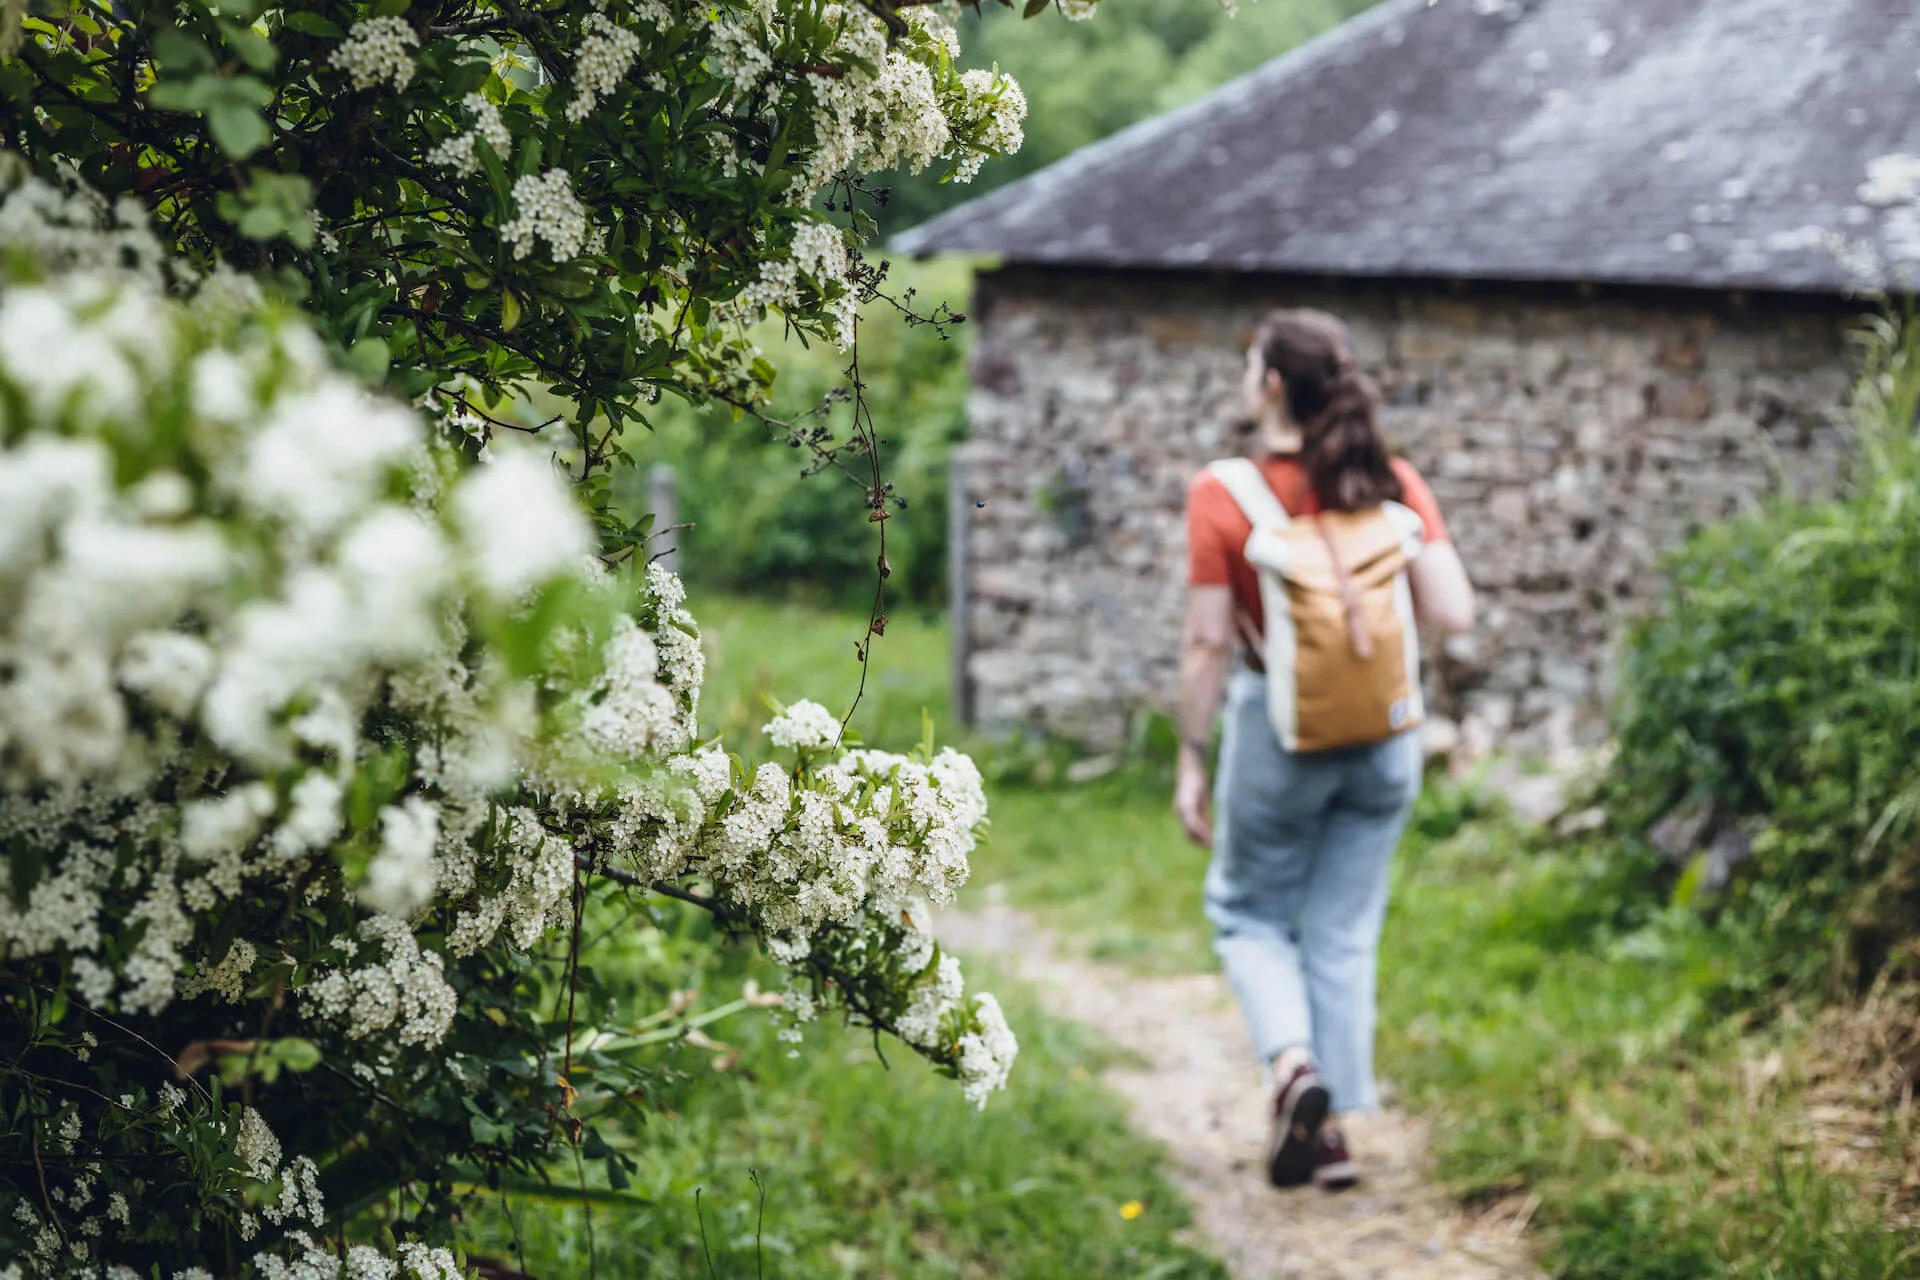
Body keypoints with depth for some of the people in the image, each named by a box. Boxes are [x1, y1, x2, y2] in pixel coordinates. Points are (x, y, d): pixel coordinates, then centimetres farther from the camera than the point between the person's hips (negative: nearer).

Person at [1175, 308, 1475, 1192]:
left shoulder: (1222, 495, -12)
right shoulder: (1394, 484, -4)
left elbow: (1207, 641, -11)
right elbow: (1453, 613, -9)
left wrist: (1192, 762, -3)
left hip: (1279, 728, -3)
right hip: (1385, 731, 3)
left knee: (1249, 912, 17)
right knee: (1344, 932, 15)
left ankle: (1294, 1065, -6)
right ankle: (1336, 1126, 16)